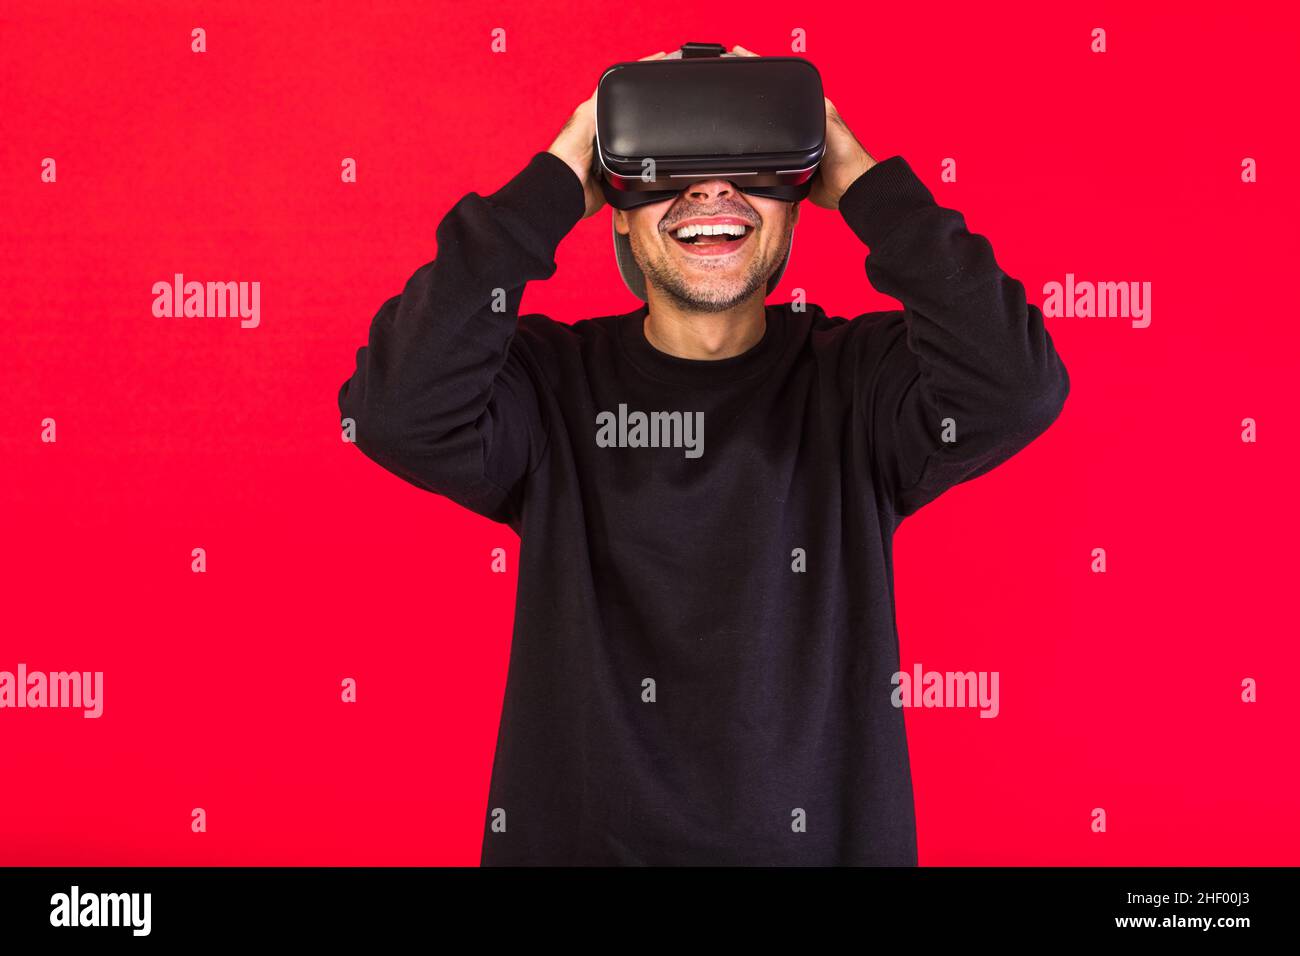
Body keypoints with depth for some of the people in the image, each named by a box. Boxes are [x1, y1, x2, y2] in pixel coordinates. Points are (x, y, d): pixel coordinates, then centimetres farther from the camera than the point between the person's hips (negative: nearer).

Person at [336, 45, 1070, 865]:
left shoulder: (858, 383, -7)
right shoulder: (554, 383, -7)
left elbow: (1015, 390, -24)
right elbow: (398, 411, -24)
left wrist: (863, 179, -17)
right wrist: (555, 185, -19)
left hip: (823, 836, 1)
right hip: (576, 834, 0)